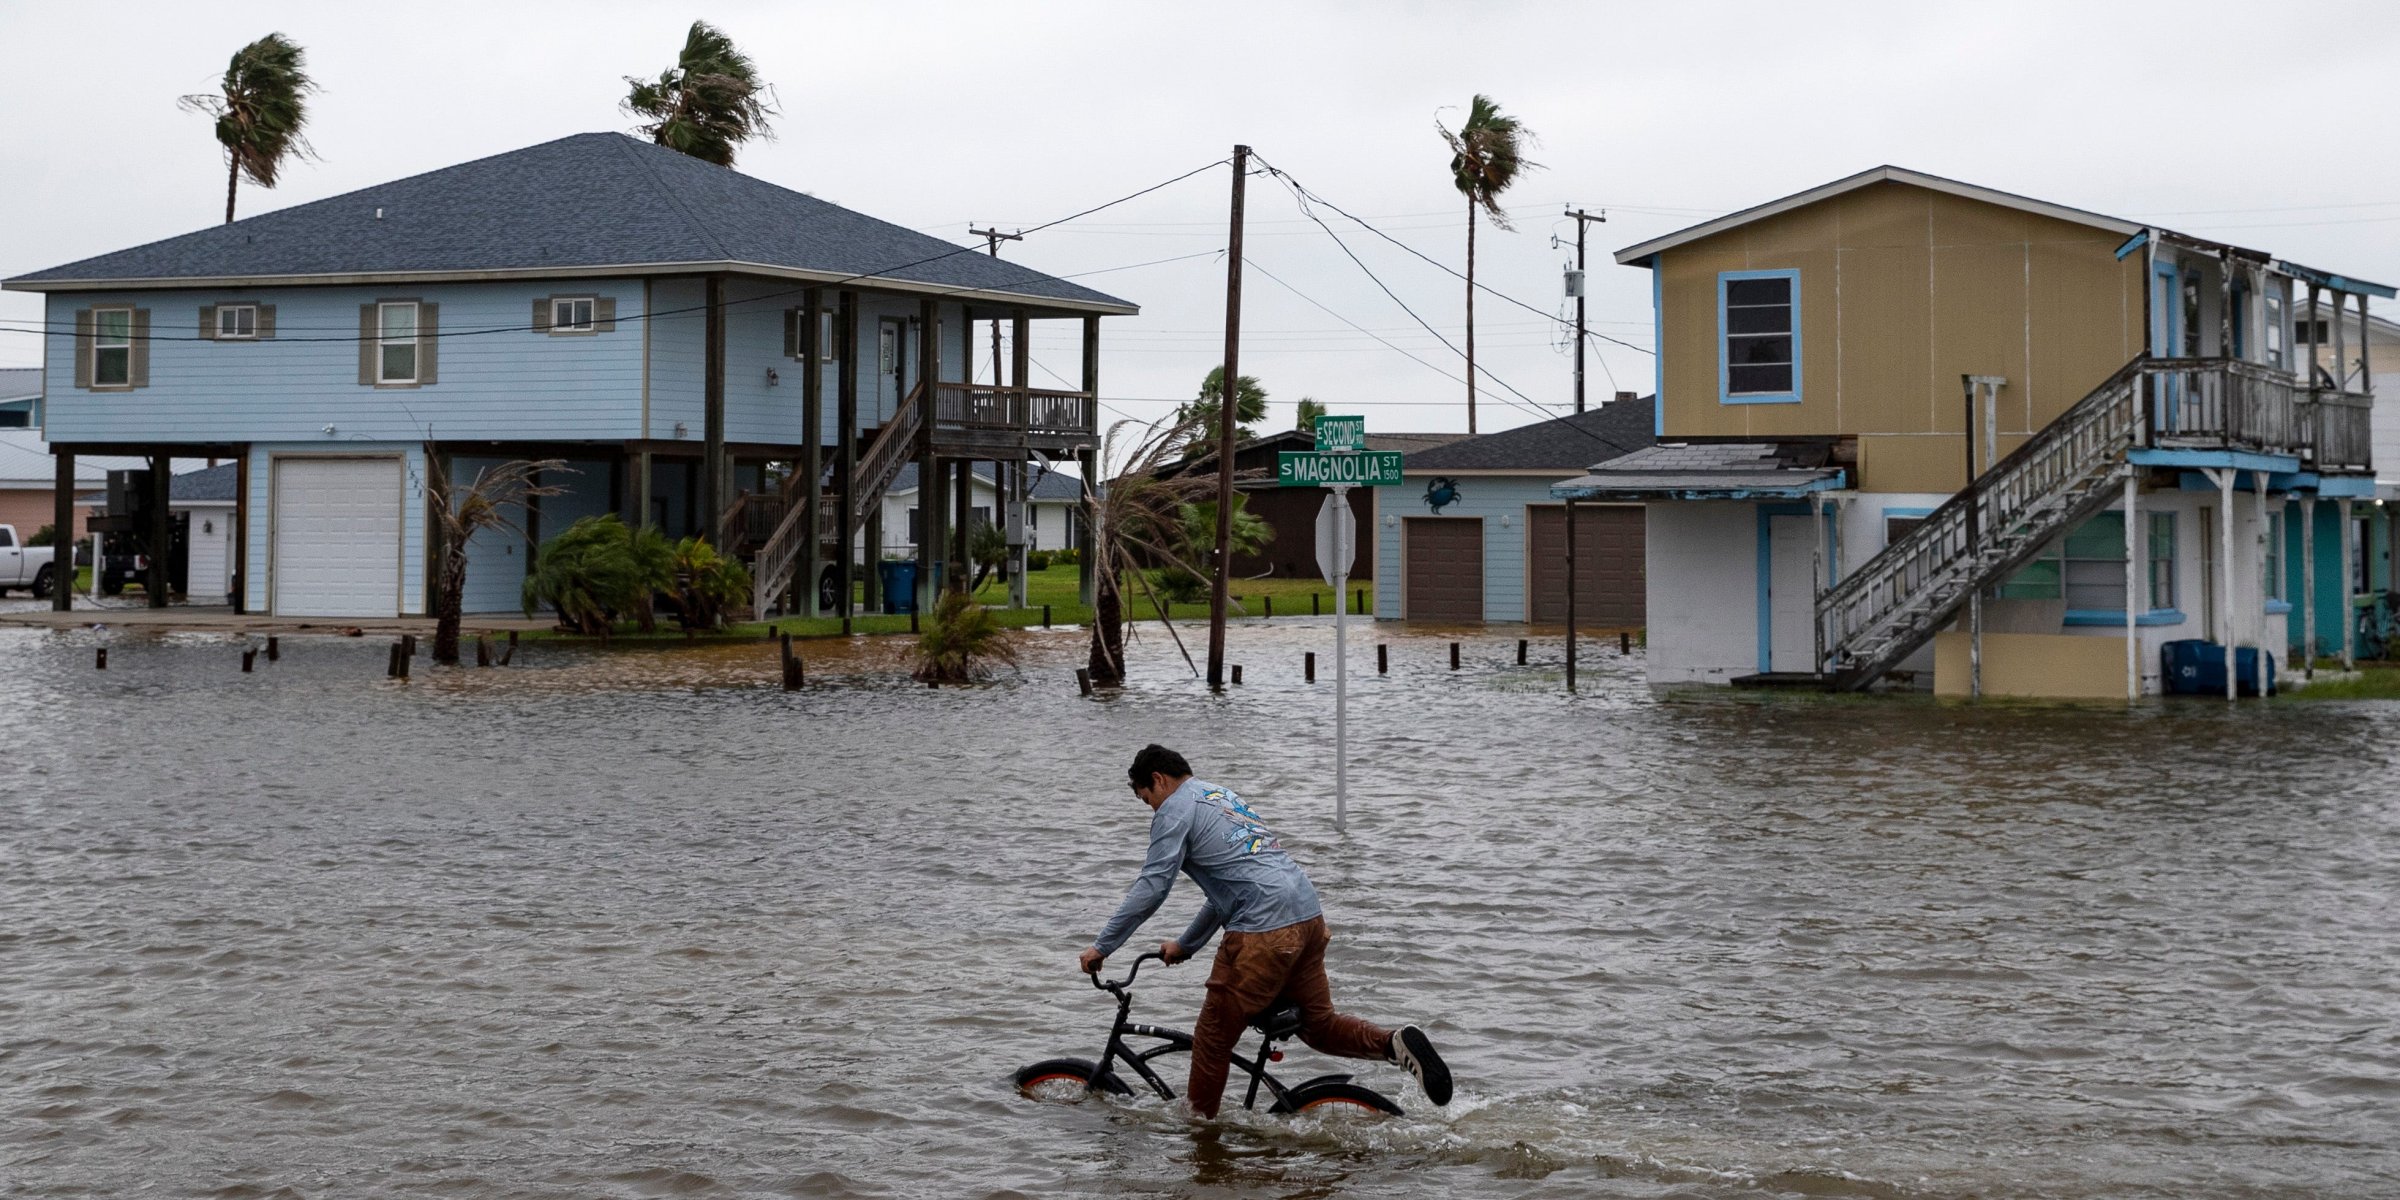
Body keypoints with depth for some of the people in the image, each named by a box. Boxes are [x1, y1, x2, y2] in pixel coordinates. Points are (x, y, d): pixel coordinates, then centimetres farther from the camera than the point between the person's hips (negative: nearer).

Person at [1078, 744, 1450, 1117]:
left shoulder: (1175, 810, 1)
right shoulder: (1222, 795, 28)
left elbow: (1150, 889, -7)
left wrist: (1101, 947, -1)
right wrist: (1186, 945, 39)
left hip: (1264, 932, -9)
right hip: (1309, 915, 9)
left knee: (1213, 1039, 4)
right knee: (1318, 1024, 18)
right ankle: (1397, 1044, -2)